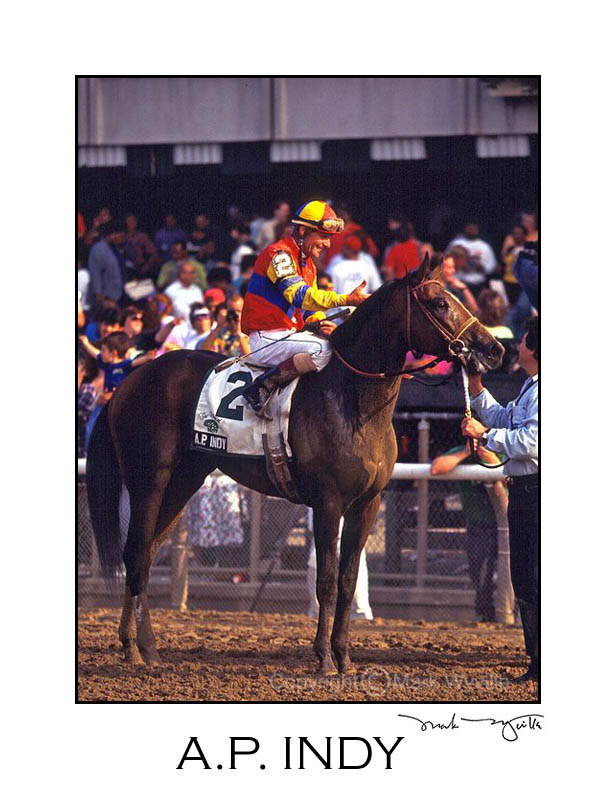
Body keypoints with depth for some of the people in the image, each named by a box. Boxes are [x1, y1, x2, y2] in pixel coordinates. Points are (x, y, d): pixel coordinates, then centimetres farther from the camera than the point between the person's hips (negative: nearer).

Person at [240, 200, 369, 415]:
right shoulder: (279, 254, -13)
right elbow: (300, 296, -27)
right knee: (322, 349, -31)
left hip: (290, 335, 10)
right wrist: (346, 300, -35)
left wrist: (322, 324, -3)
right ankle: (261, 387, -25)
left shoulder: (308, 265, 19)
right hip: (266, 339, -10)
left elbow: (310, 308, 22)